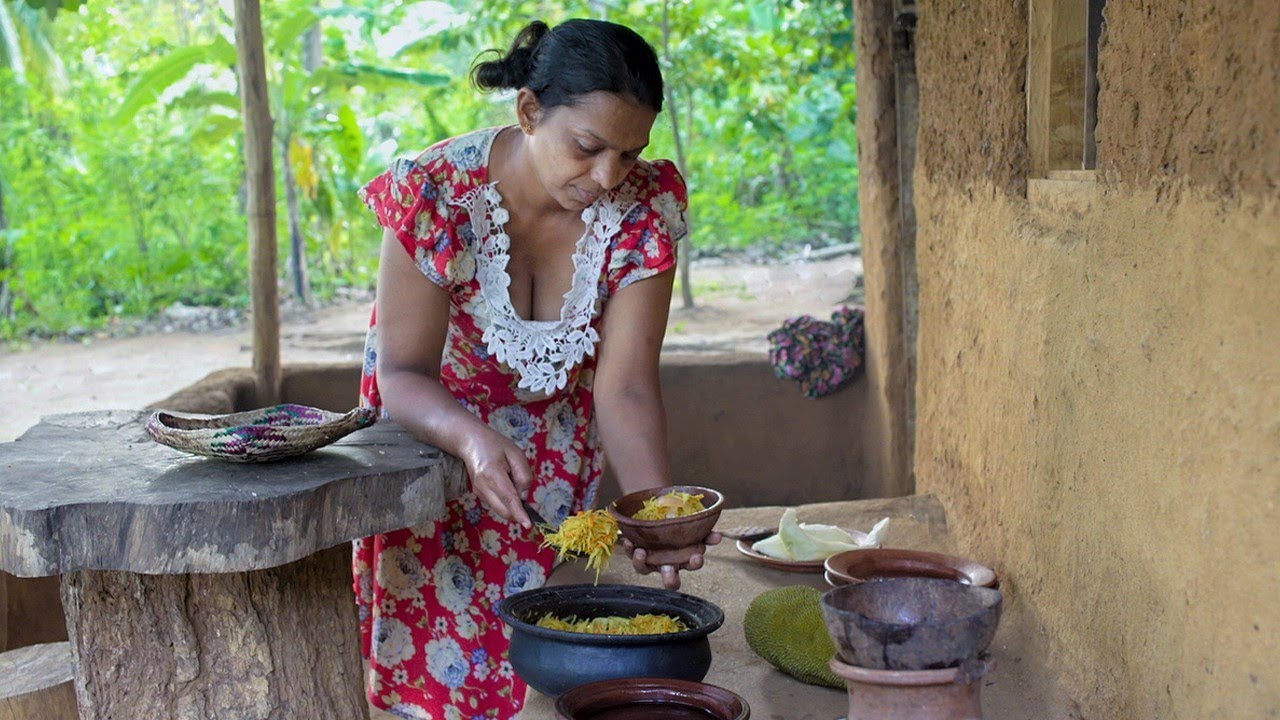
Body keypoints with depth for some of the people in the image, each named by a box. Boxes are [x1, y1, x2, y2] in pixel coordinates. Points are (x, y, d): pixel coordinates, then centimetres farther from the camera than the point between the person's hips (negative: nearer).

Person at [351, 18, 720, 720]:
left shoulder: (647, 205, -23)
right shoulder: (435, 194, -29)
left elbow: (625, 387, -24)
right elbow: (402, 372, -23)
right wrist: (475, 439, -43)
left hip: (563, 446, 2)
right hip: (434, 427, -1)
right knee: (438, 660, -1)